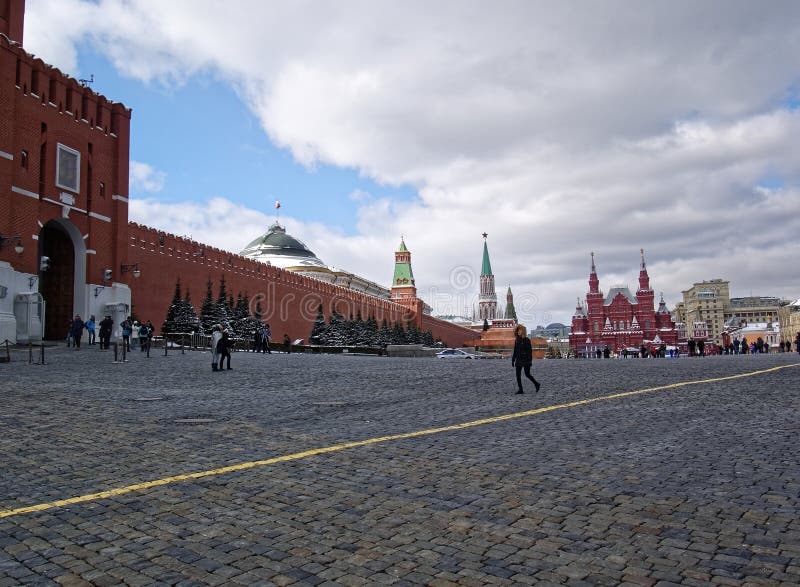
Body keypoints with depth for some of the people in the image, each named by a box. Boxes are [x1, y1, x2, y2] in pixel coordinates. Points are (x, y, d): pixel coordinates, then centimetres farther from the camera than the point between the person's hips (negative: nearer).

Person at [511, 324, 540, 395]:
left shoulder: (527, 340, -8)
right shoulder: (517, 340, 8)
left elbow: (530, 351, -9)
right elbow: (515, 351, 13)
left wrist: (530, 360, -14)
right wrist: (513, 360, 12)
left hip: (526, 360, -6)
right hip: (518, 360, 6)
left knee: (527, 374, 0)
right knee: (518, 375, -1)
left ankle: (537, 384, 22)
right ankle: (520, 389, 4)